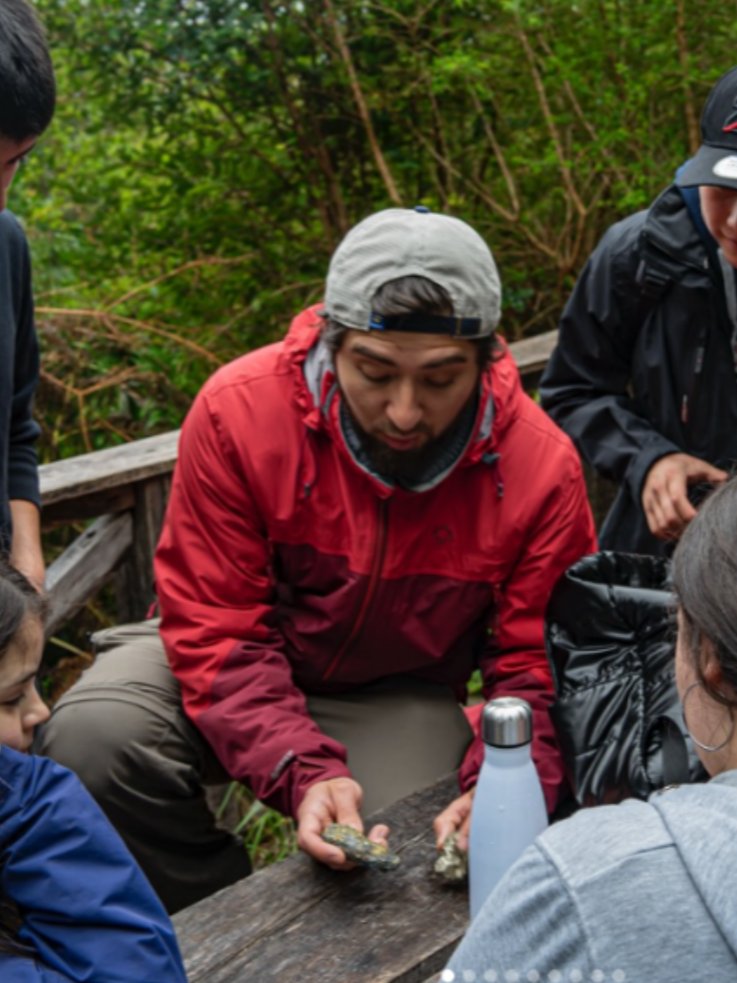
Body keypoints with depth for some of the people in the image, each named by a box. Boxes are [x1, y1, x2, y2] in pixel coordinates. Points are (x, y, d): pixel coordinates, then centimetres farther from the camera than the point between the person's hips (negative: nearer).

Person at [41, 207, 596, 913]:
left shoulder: (542, 467, -20)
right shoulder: (238, 410, -24)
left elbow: (536, 667, -11)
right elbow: (218, 630, -21)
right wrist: (302, 772, -37)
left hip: (397, 692, 0)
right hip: (243, 659, 1)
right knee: (93, 735, -26)